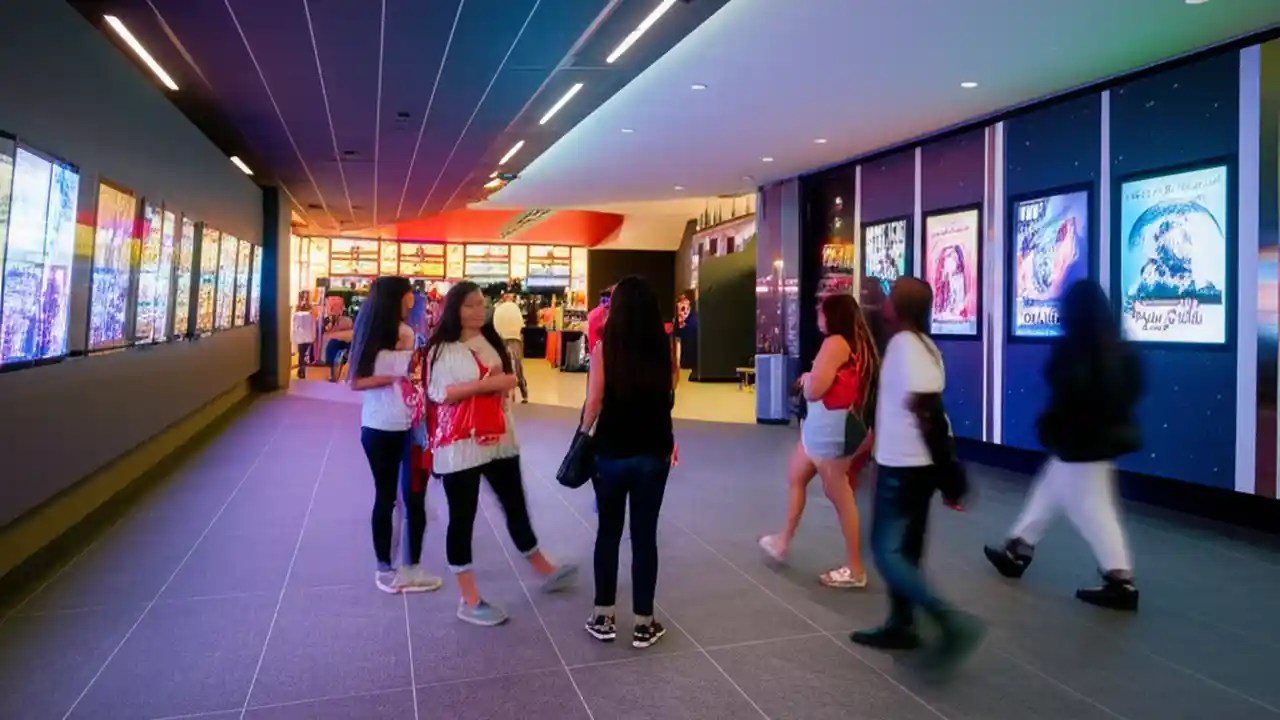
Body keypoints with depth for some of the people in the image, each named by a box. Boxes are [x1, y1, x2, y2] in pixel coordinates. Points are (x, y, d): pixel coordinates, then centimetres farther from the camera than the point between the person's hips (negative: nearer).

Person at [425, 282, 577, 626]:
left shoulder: (492, 343, 11)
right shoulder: (442, 349, -8)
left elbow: (510, 381, 16)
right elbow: (440, 394, -16)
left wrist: (503, 382, -7)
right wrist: (485, 383, -19)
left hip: (499, 438, 6)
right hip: (459, 444, -6)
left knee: (516, 506, 17)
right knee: (462, 518, 3)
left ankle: (544, 571, 33)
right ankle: (470, 600, 12)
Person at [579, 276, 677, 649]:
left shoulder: (604, 346, -10)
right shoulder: (665, 345, -4)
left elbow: (594, 402, -8)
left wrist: (584, 435, 9)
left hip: (611, 451, -1)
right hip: (654, 452, 1)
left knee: (608, 533, 14)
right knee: (645, 535, 9)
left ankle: (603, 618, 22)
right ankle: (644, 623, 16)